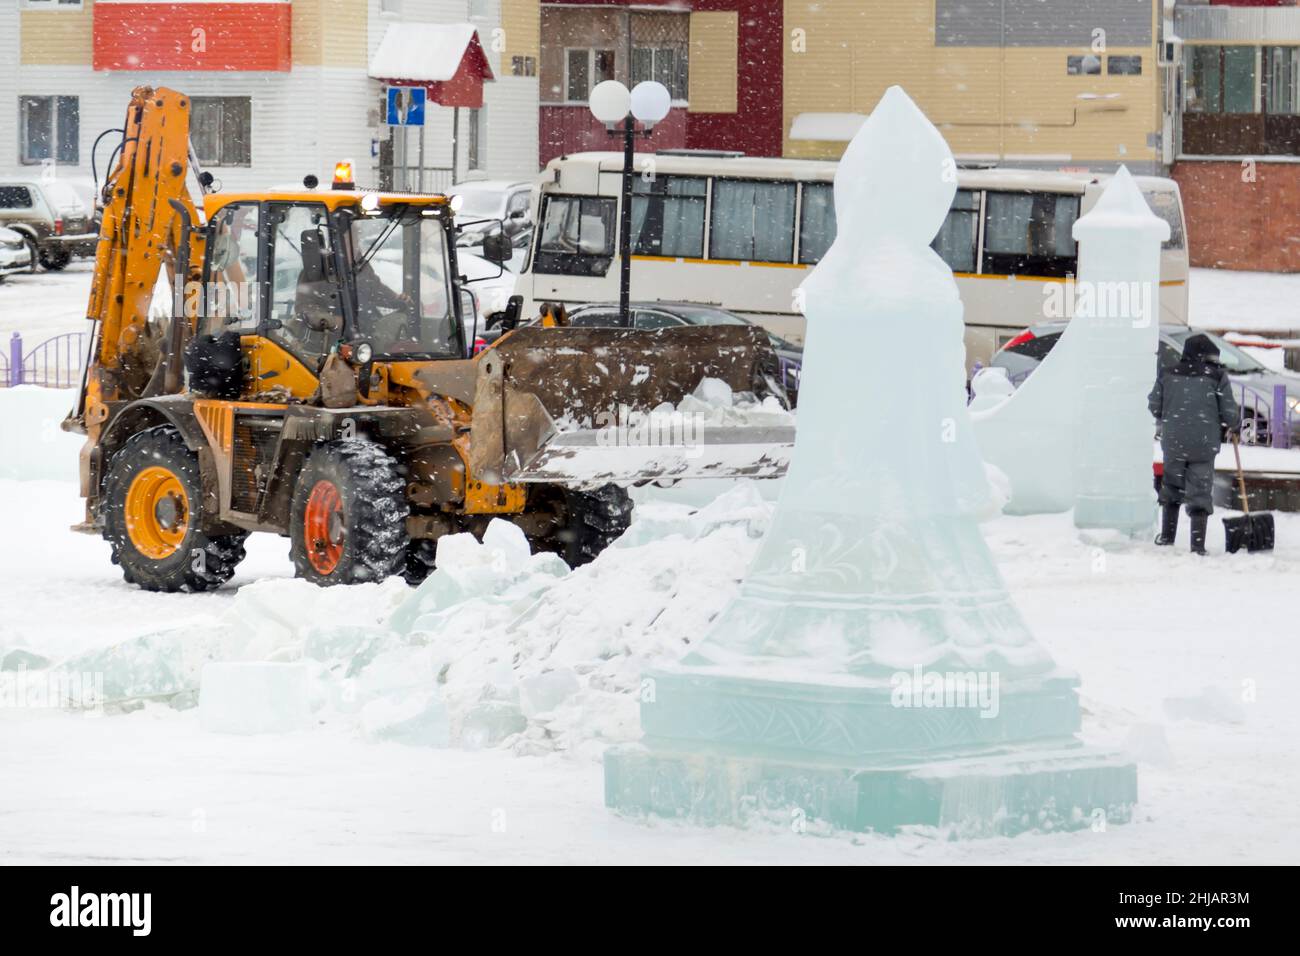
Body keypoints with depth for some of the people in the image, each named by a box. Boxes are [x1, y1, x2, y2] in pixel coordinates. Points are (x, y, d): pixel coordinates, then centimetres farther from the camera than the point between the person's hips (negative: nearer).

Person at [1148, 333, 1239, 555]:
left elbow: (1154, 406, 7)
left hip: (1173, 443, 2)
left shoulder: (1167, 375, 2)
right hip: (1204, 445, -2)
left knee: (1171, 488, 19)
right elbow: (1229, 411, -3)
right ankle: (1198, 544, -1)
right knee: (1200, 492, 2)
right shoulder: (1217, 376, -5)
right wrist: (1234, 427, 19)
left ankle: (1167, 535, 25)